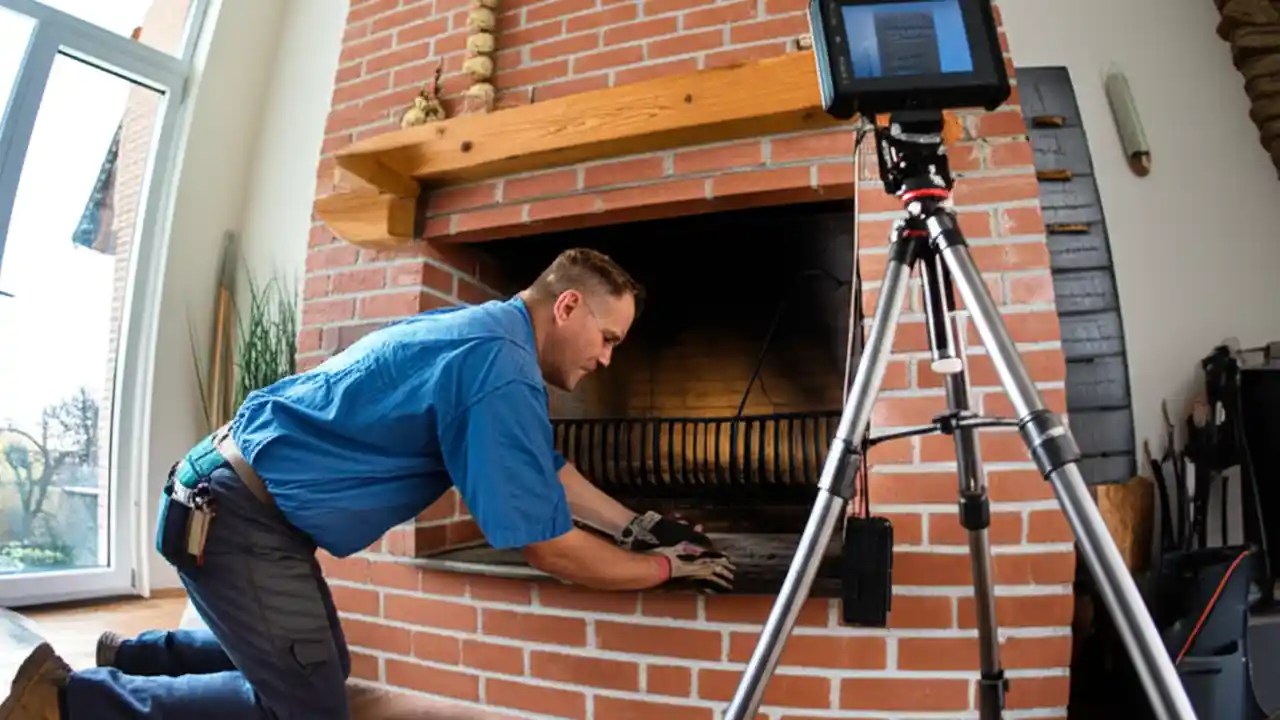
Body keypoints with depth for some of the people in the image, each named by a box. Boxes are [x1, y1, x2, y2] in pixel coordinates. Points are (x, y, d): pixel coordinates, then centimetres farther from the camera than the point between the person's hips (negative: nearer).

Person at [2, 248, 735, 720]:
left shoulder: (483, 330, 7)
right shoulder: (502, 368, -25)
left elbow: (550, 471, 14)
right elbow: (550, 547, -22)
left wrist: (636, 524, 10)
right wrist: (667, 567, -8)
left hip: (247, 501, 10)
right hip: (239, 516, -10)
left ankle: (134, 656, 33)